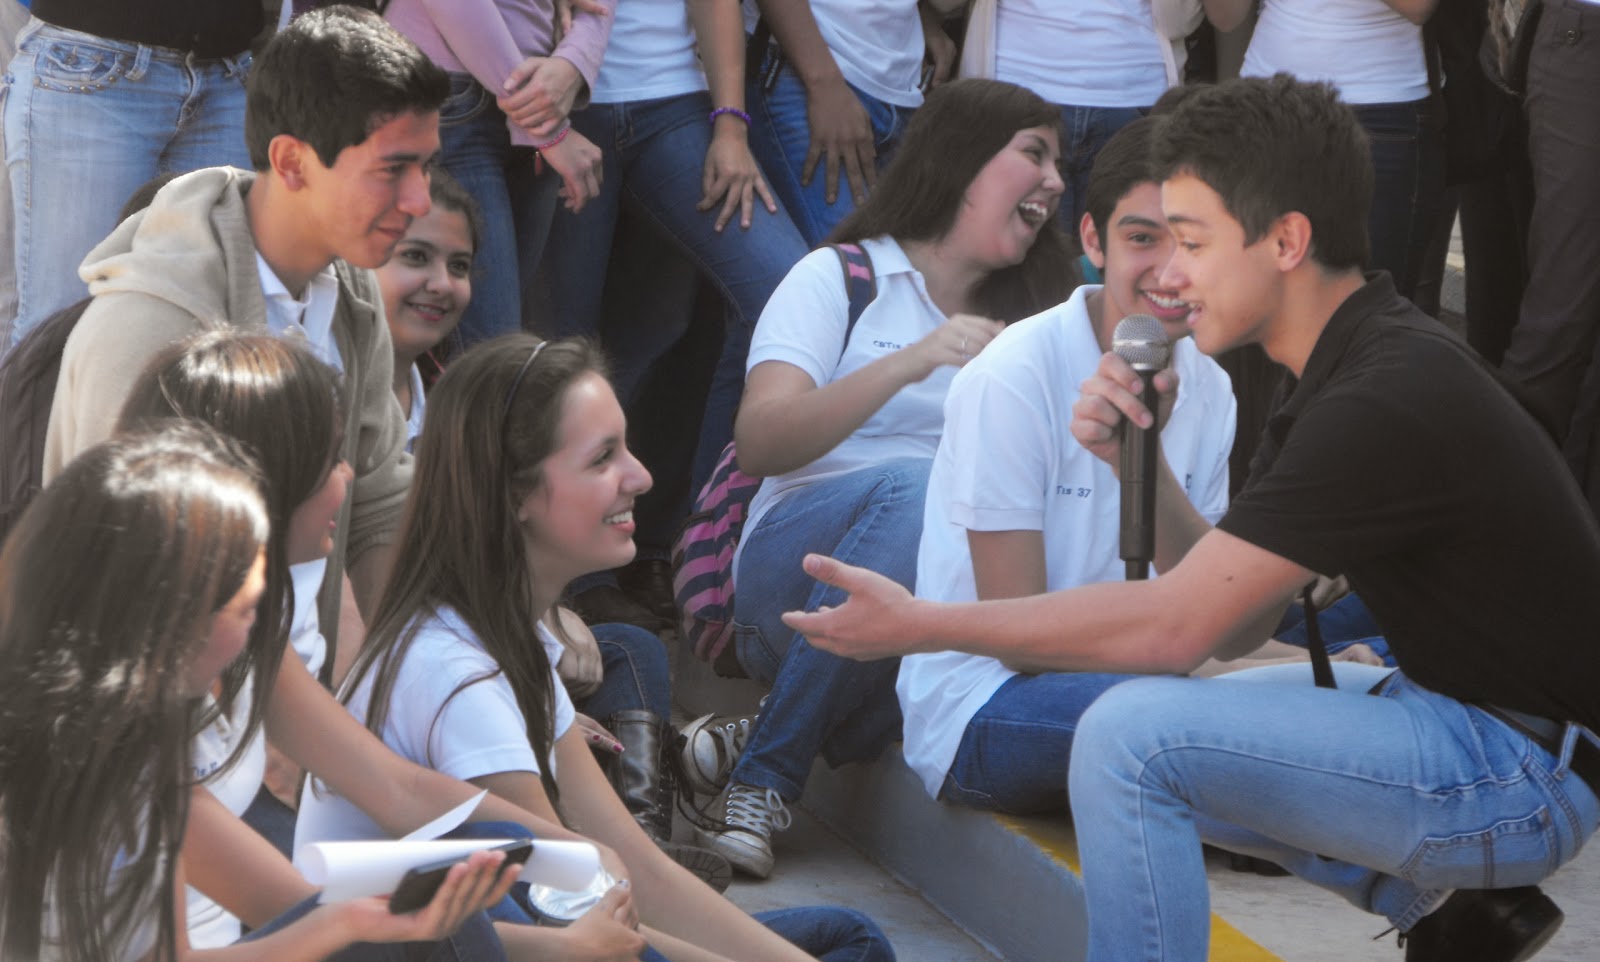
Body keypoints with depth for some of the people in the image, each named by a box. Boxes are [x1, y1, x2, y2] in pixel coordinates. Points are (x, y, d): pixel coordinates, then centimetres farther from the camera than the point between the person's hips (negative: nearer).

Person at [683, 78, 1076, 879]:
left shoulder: (1032, 320, 24)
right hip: (796, 572, -3)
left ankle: (749, 740, -22)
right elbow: (760, 443, -11)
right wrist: (913, 363, -22)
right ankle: (762, 778, -27)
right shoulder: (839, 280, 7)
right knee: (916, 488, -37)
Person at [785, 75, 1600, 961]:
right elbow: (1230, 619, 10)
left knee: (1136, 736, -22)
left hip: (1525, 772, -10)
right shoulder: (1344, 373, 9)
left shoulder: (1388, 403, -23)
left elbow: (1179, 625, -23)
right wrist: (1134, 458, -5)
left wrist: (921, 625, -17)